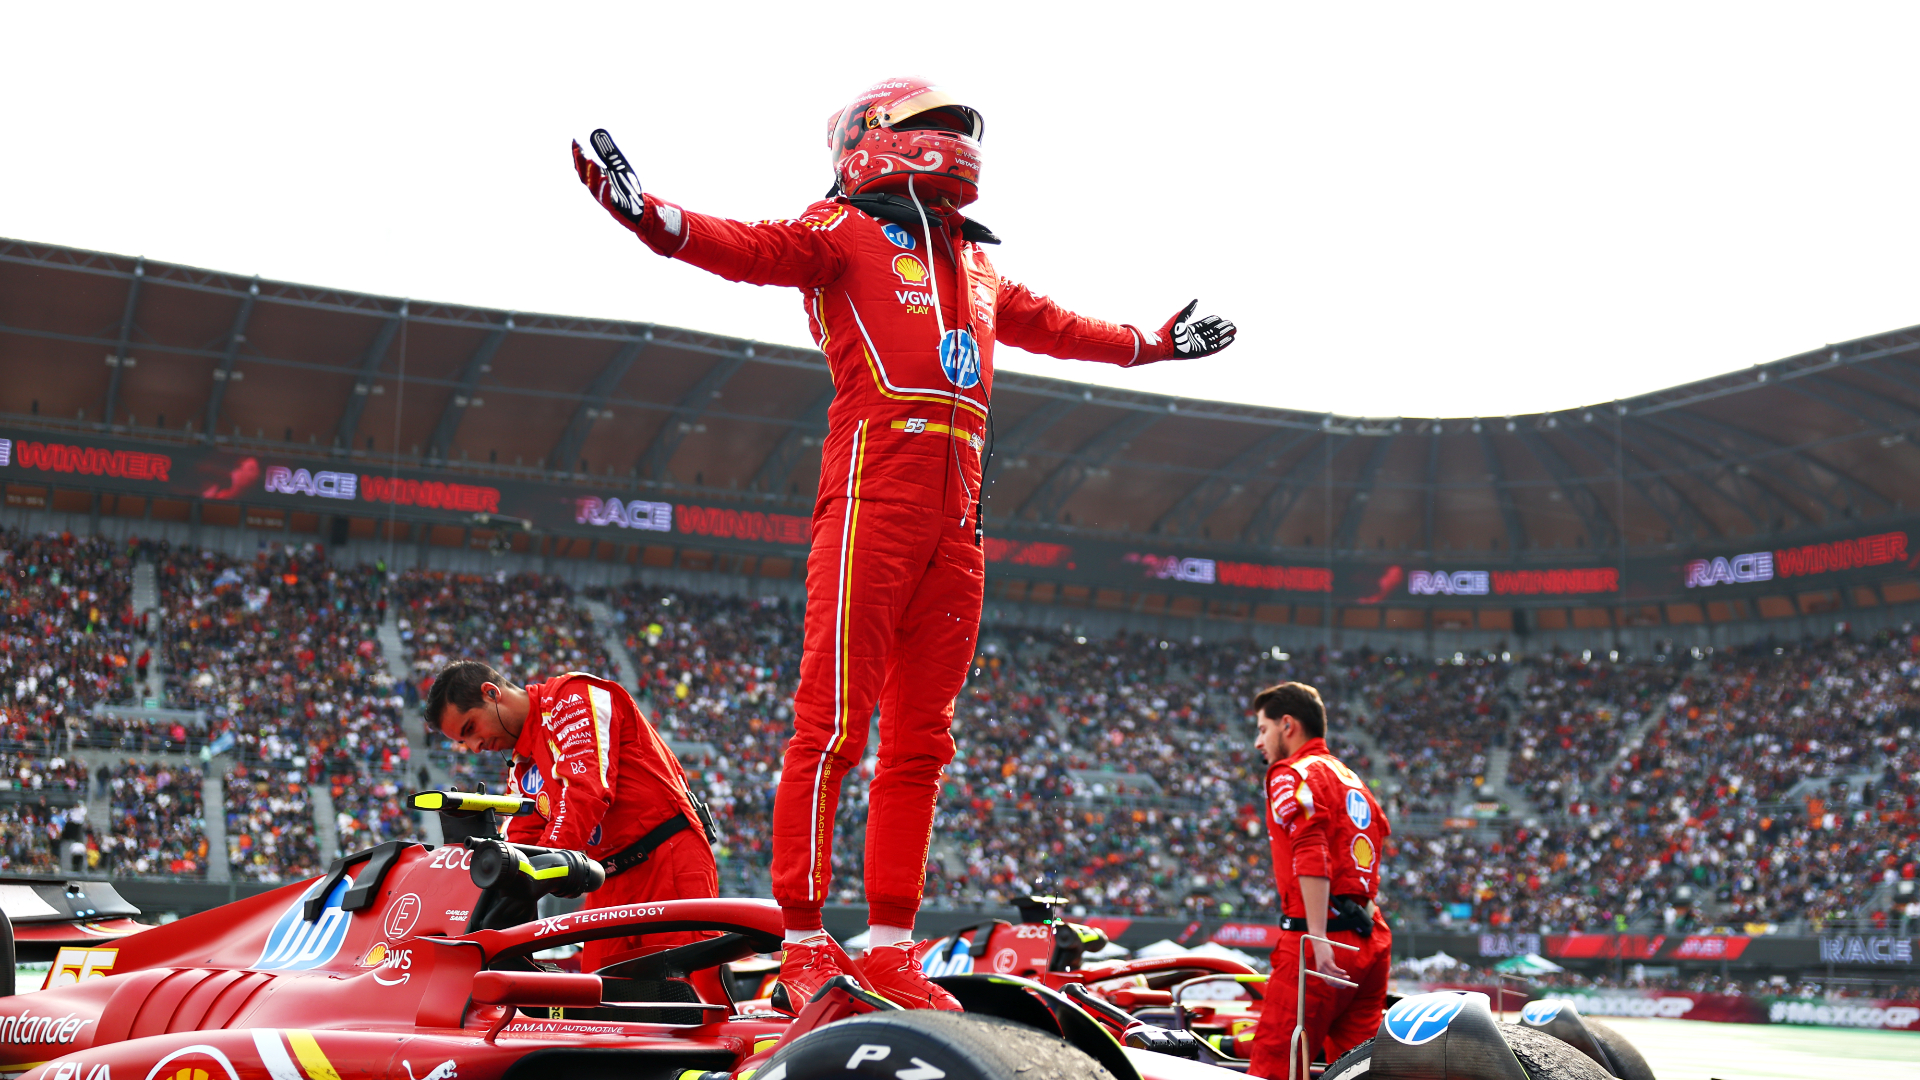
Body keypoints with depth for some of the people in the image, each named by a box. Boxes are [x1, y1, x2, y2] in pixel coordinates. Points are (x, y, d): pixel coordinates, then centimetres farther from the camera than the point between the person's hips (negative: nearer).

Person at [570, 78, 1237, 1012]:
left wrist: (1152, 343, 55)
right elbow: (752, 248, -8)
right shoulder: (847, 234, 8)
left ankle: (891, 950, 10)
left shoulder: (976, 267, 29)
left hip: (955, 522, 7)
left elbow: (1056, 327, 44)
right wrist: (647, 213, -26)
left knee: (919, 741, 6)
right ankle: (805, 945, -5)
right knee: (835, 723, -9)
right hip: (873, 499, -7)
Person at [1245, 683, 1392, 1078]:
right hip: (1373, 940, 8)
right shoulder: (1352, 779, 23)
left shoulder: (1293, 774, -3)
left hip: (1326, 939, -8)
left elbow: (1311, 856, -17)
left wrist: (1319, 939, -23)